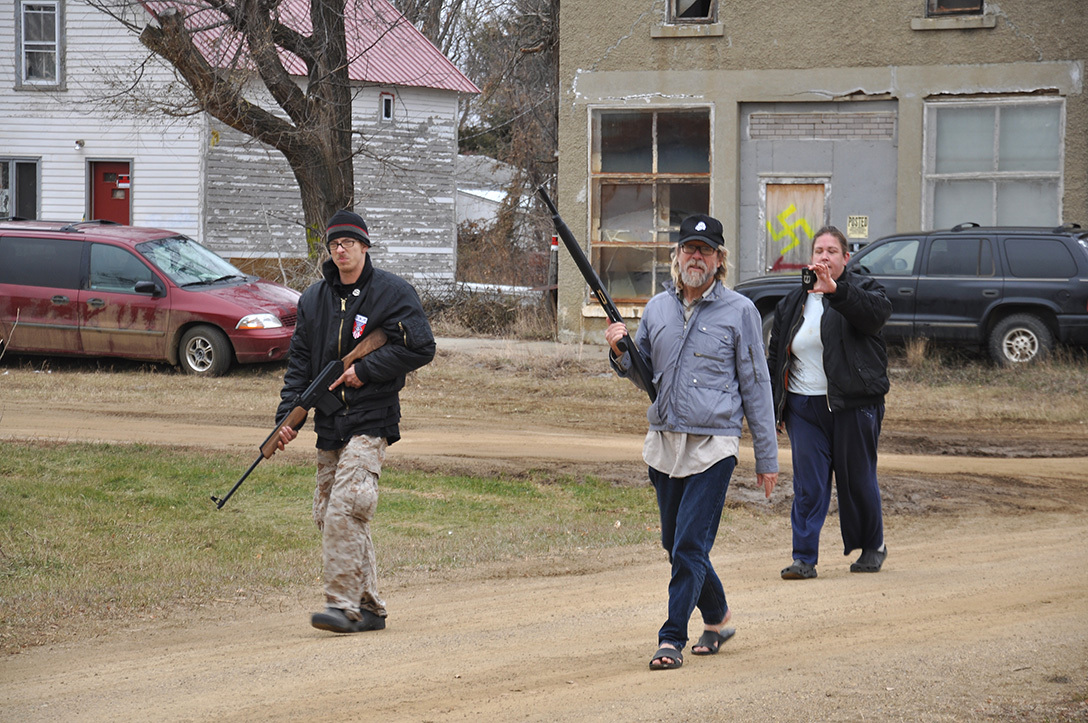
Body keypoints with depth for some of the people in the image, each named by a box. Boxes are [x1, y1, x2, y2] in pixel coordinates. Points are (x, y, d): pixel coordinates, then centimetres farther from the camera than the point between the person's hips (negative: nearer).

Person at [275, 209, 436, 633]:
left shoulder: (392, 293, -3)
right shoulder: (313, 299, 13)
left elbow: (420, 348, -7)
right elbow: (300, 360, 13)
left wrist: (365, 370, -12)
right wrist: (289, 415, 1)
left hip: (371, 419, -7)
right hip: (329, 423, 7)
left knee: (345, 509, -19)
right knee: (328, 514, 7)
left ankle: (344, 605, -19)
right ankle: (368, 606, 17)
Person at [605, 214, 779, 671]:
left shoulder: (739, 311, -1)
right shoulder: (658, 307, 11)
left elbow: (756, 386, 0)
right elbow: (643, 374, 20)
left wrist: (767, 458, -1)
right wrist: (621, 352, -3)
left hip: (712, 447, -5)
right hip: (664, 444, 5)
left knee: (690, 547, -10)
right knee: (675, 544, 13)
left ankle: (672, 640, -6)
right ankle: (717, 620, 32)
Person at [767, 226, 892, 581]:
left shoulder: (861, 291, 2)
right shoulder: (792, 303, 15)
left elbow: (876, 311, -24)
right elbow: (775, 357, 20)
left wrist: (835, 290, -38)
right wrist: (774, 406, 15)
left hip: (853, 405, -3)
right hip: (805, 407, 3)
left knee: (857, 481, 6)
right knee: (808, 484, -4)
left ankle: (872, 546, 26)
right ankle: (804, 557, -4)